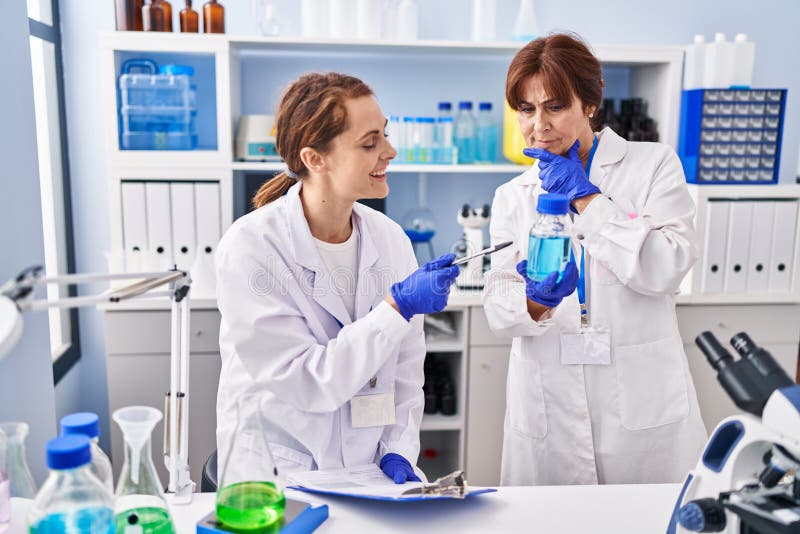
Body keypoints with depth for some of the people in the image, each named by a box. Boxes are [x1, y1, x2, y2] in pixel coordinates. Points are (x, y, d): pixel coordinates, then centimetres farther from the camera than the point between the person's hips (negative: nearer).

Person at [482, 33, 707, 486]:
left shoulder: (653, 166, 0)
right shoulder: (512, 196, 7)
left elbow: (668, 268, -14)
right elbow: (498, 306, 0)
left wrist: (584, 196, -12)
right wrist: (537, 299, -22)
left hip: (642, 401, -2)